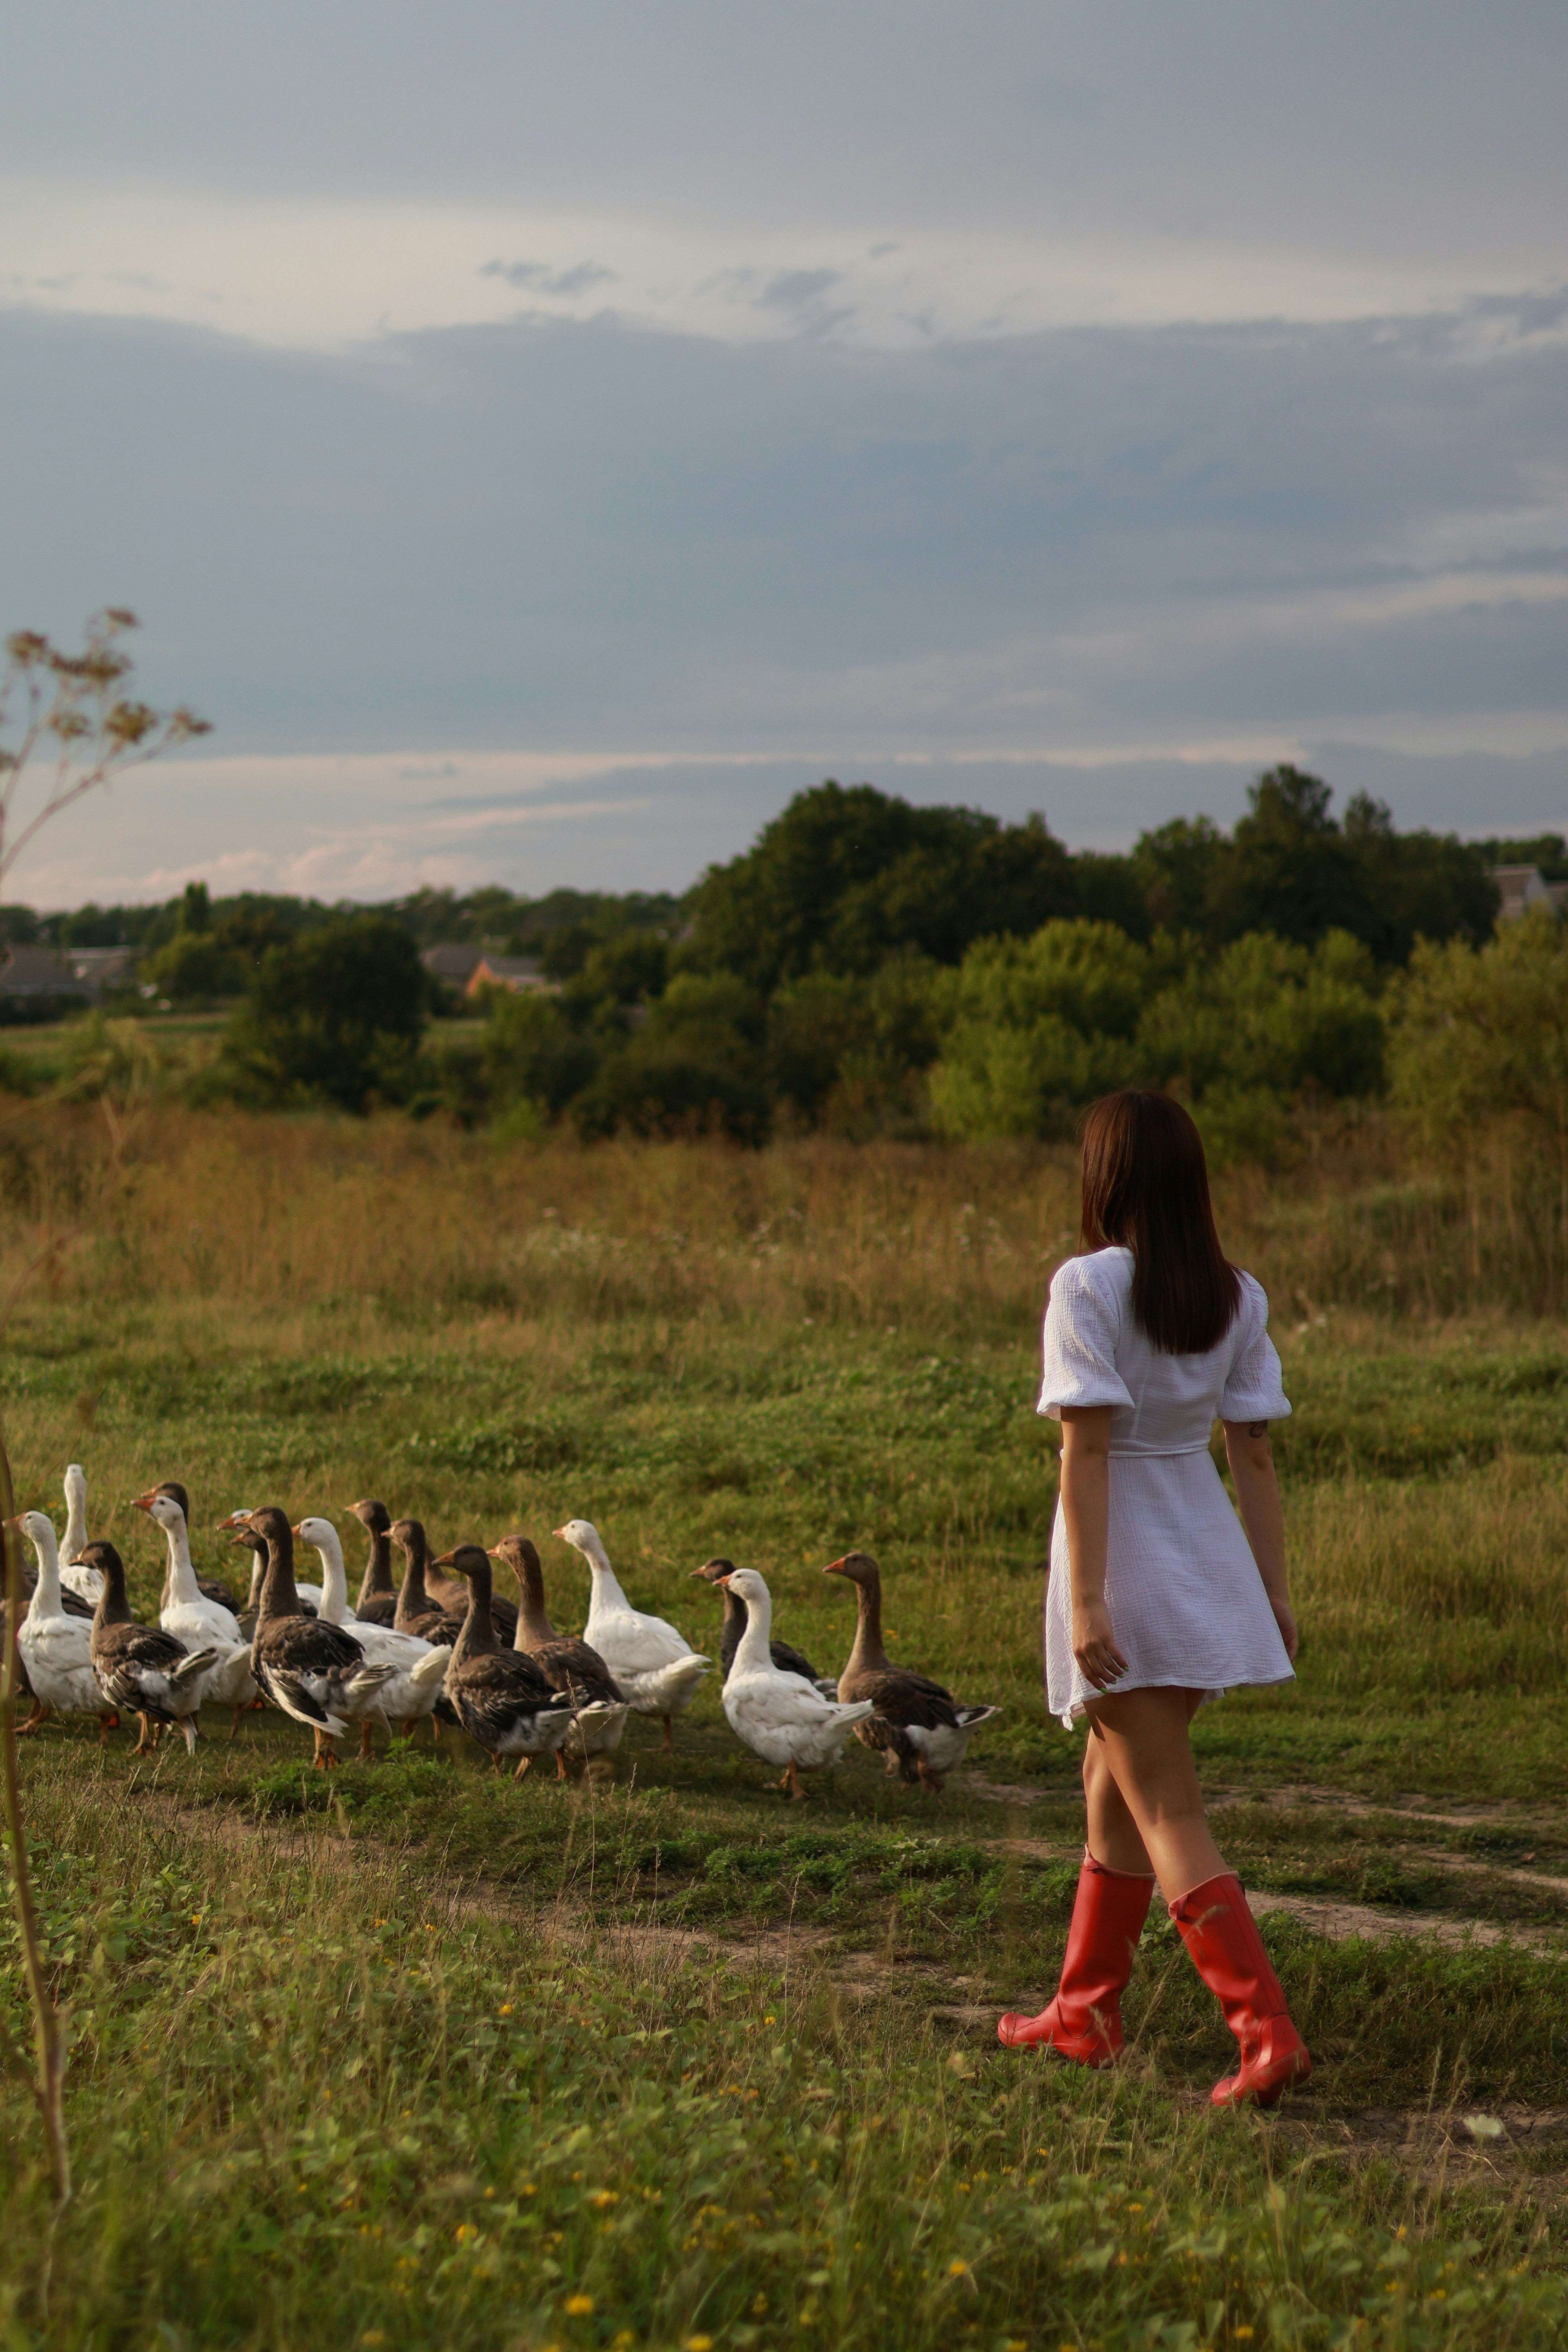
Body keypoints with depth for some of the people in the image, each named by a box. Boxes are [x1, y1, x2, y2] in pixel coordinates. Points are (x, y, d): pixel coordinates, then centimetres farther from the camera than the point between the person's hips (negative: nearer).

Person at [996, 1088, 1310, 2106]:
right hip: (1209, 1558, 7)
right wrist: (1273, 1594, 9)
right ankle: (1085, 2013, 30)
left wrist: (1085, 1598, -18)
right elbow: (1255, 1454, 6)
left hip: (1124, 1560, -7)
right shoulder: (1236, 1296, 4)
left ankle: (1269, 2032, -13)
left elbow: (1087, 1450, -17)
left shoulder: (1089, 1286, -13)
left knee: (1168, 1814, -4)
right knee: (1113, 1778, 21)